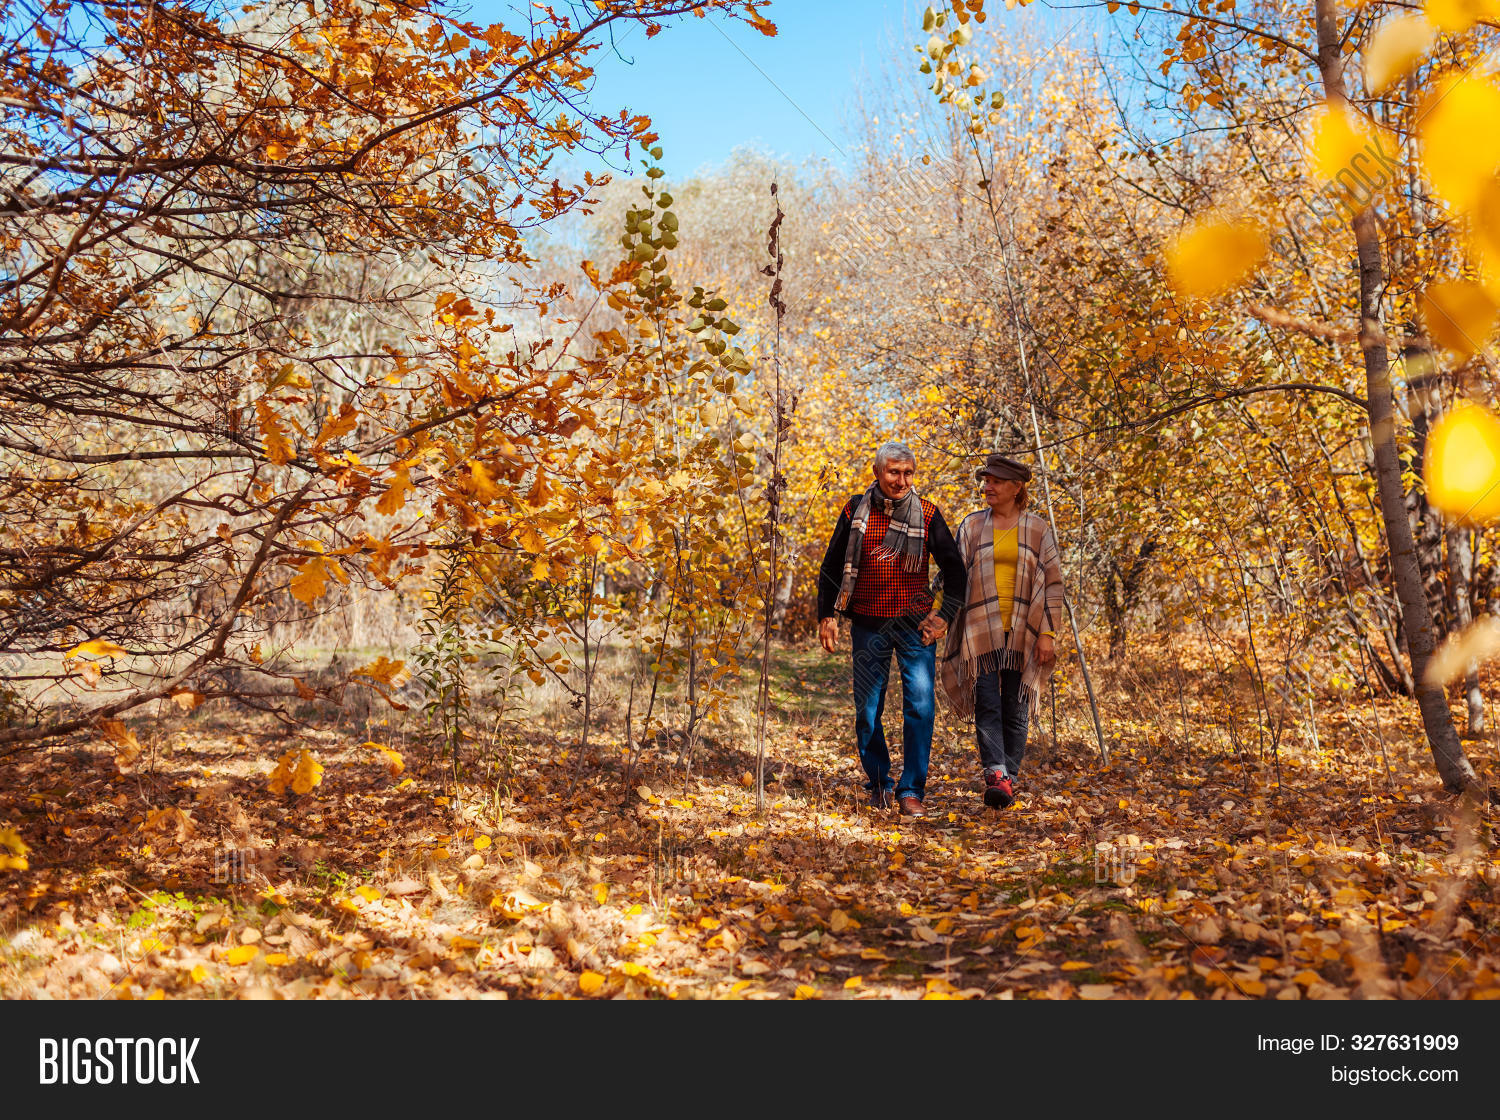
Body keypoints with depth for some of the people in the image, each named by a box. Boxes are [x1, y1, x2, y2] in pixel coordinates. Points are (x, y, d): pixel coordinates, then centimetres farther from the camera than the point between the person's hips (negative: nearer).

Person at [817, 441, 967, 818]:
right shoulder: (856, 510, 1)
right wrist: (826, 615, 3)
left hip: (915, 625, -1)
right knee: (867, 712, 6)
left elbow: (954, 568, 5)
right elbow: (831, 566, 9)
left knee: (920, 707, -9)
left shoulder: (927, 514, -1)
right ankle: (879, 782, 24)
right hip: (868, 627, 1)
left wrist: (945, 615, -4)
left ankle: (911, 790, 0)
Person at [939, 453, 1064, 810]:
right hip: (981, 630, 0)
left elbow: (1053, 583, 4)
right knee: (987, 704, -11)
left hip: (1022, 630, 0)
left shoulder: (1038, 529, 6)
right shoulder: (971, 526, 9)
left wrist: (1046, 633, -4)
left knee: (1015, 708, 3)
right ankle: (995, 775, -18)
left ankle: (1010, 778, 11)